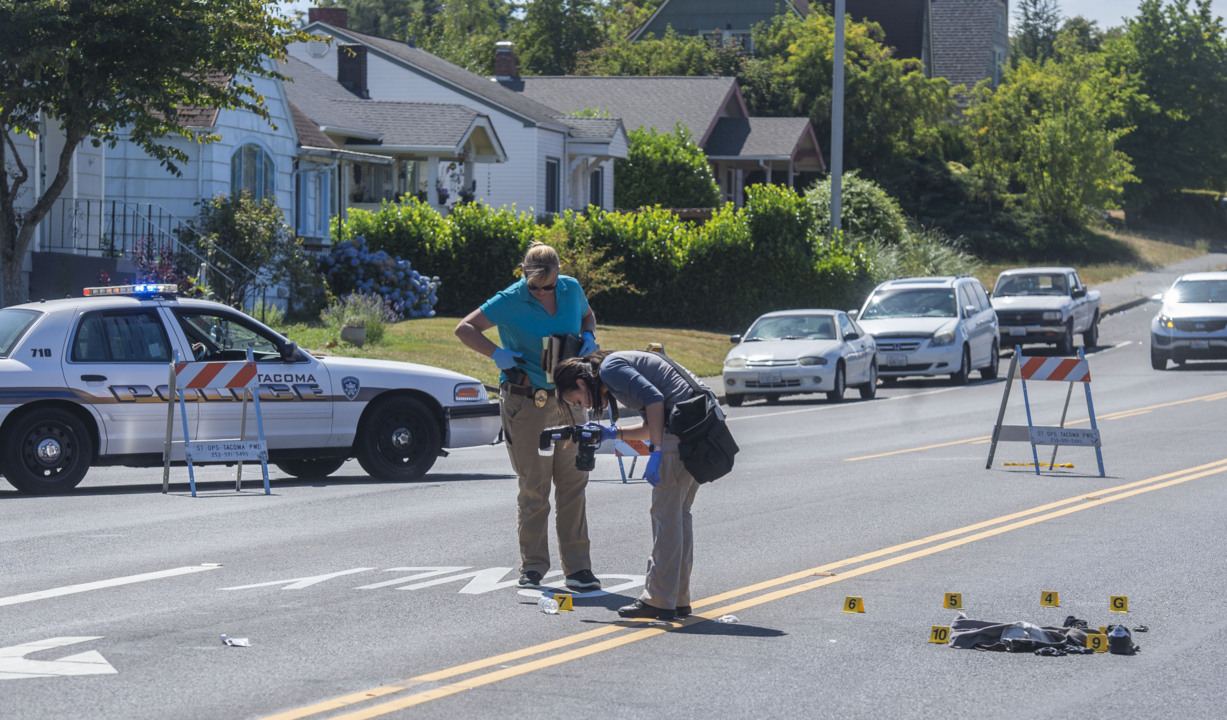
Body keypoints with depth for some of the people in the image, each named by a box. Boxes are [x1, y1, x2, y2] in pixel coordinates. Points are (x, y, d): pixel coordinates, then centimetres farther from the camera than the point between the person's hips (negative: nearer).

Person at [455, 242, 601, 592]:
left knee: (573, 483, 2)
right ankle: (533, 567, 9)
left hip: (568, 398, 4)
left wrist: (588, 336, 1)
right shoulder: (510, 301, -12)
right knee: (534, 487, 0)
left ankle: (578, 568, 6)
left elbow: (587, 315, 23)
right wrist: (497, 354, -21)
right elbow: (464, 329, -8)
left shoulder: (571, 289, 1)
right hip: (526, 402, -4)